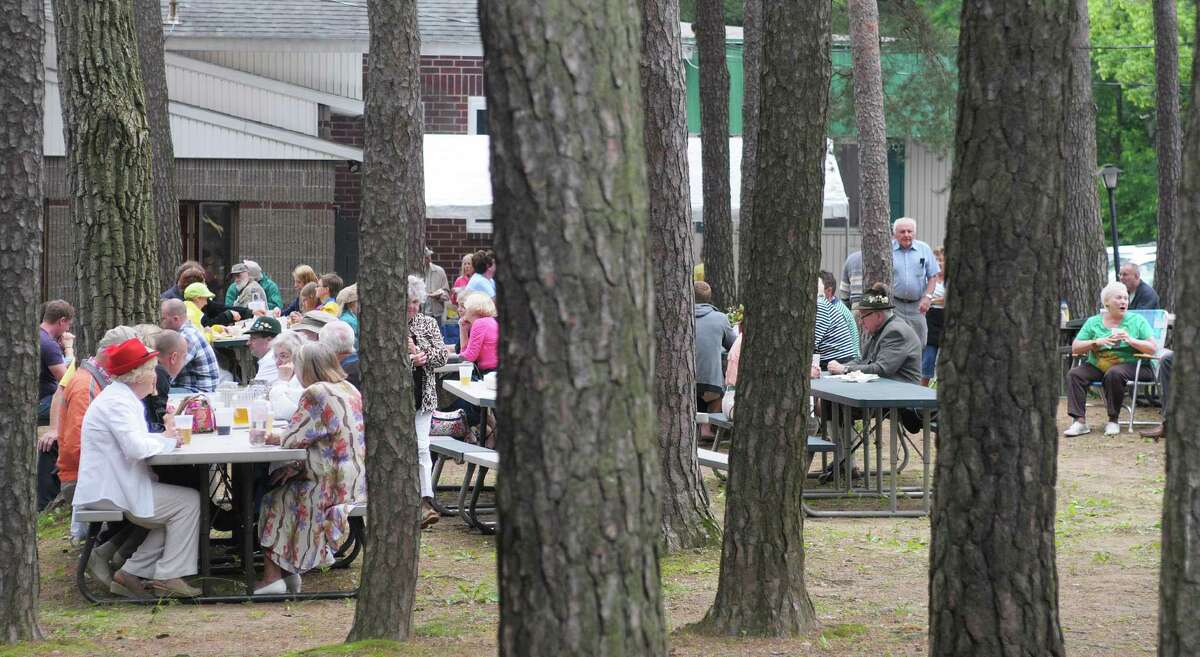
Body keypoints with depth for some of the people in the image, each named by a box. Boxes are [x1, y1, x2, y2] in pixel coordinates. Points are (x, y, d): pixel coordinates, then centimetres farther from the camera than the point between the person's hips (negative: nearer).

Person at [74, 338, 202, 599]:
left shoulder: (123, 398, 17)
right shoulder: (117, 402, -18)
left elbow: (133, 440, 21)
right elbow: (136, 447, -29)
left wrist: (166, 437, 4)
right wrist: (168, 442, -12)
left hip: (111, 487, 11)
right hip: (110, 492, -11)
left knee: (179, 506, 14)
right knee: (188, 502, -11)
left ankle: (132, 573, 10)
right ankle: (169, 576, -7)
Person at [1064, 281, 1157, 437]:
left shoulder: (1136, 320, 6)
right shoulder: (1093, 322, 11)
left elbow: (1153, 348, -4)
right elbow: (1075, 348, 3)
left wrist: (1130, 340, -20)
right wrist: (1096, 342, -14)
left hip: (1129, 364, -3)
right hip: (1097, 366, 3)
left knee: (1114, 373, -35)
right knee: (1074, 374, -22)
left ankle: (1113, 421, -25)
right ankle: (1079, 421, -29)